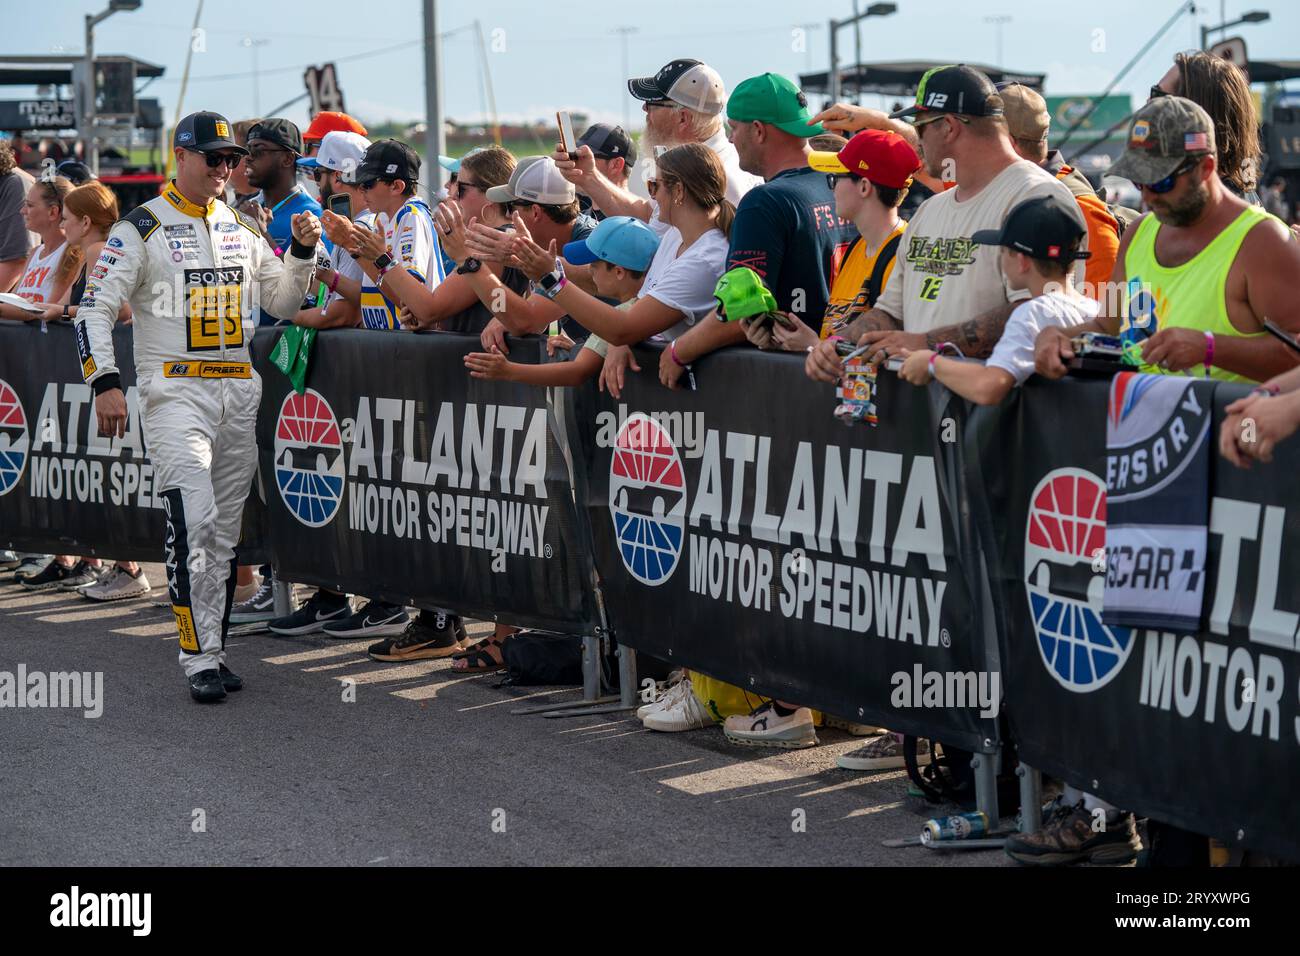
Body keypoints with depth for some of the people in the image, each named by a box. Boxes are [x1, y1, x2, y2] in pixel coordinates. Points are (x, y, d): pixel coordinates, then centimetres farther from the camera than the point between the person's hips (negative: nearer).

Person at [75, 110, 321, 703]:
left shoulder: (243, 229, 14)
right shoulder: (141, 229, -3)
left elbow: (282, 301, 19)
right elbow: (94, 309, -7)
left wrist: (302, 251, 1)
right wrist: (105, 382, -18)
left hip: (238, 393, 6)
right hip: (174, 391, -6)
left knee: (225, 526, 7)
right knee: (194, 520, -16)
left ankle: (212, 652, 15)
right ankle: (200, 660, -14)